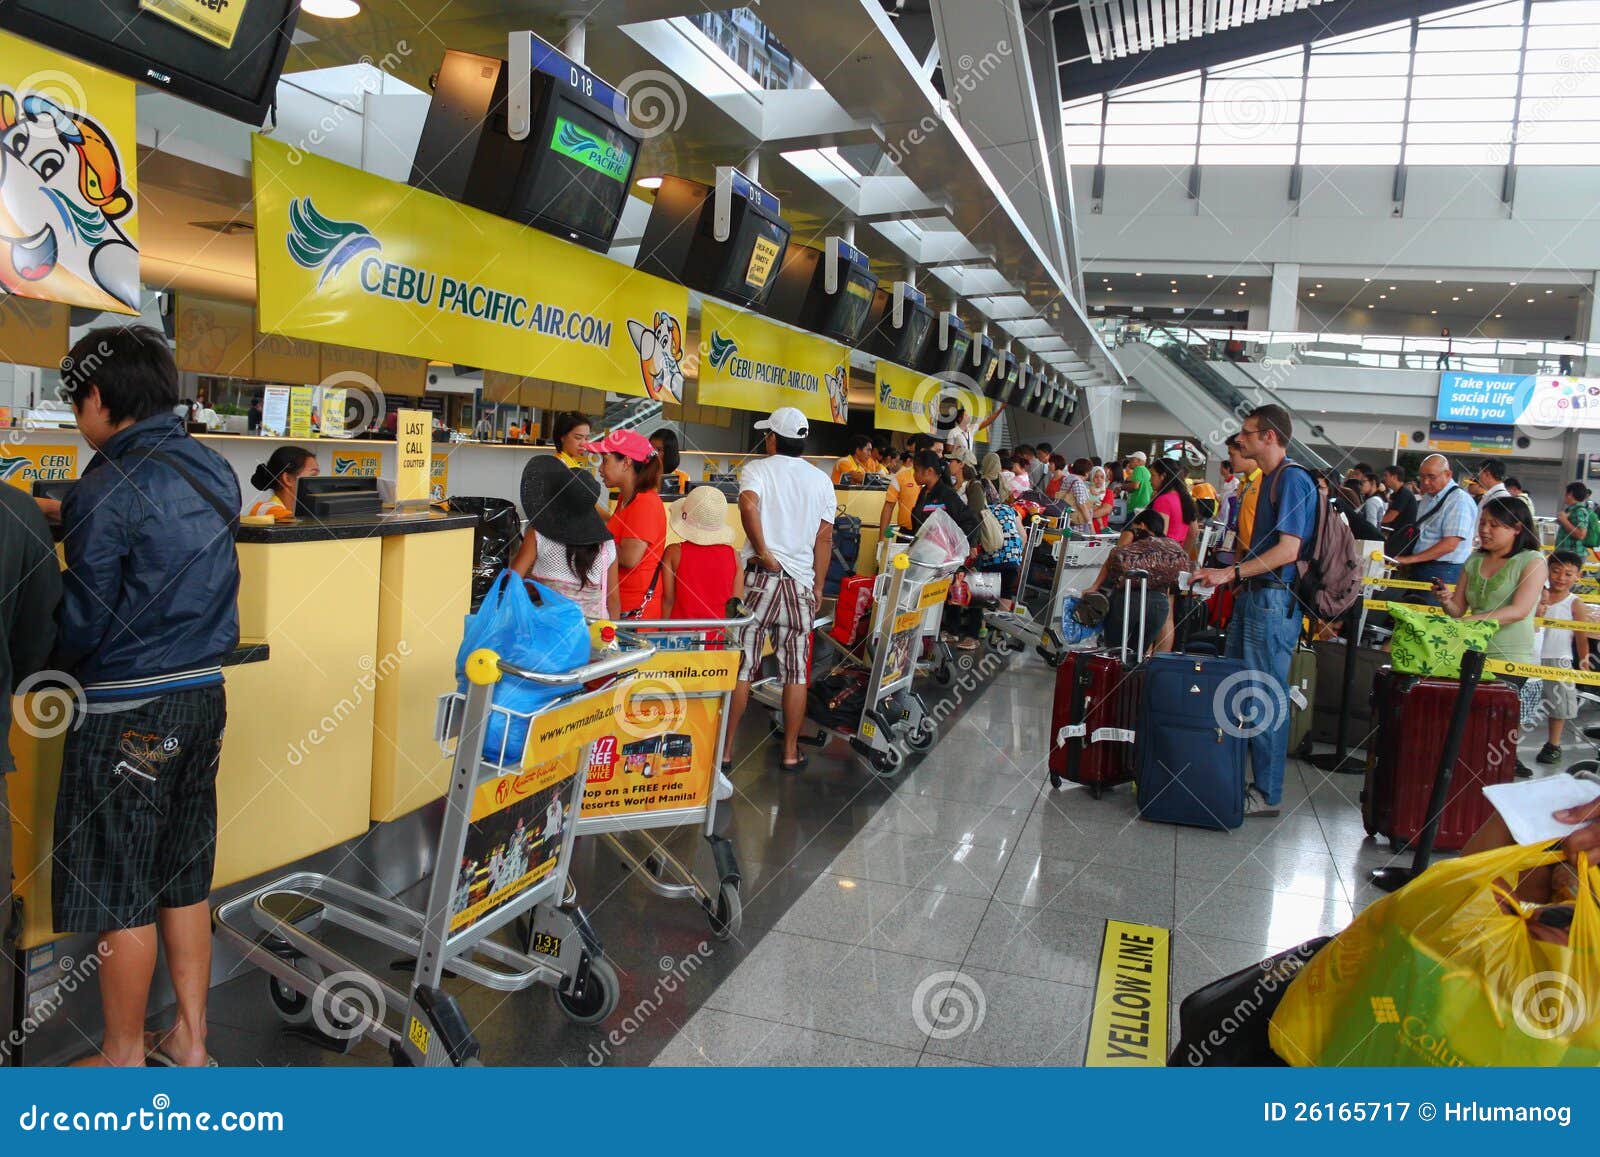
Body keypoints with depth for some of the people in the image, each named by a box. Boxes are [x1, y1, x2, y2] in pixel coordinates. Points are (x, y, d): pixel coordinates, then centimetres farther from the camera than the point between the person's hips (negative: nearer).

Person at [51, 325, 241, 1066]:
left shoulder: (109, 489, -15)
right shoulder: (211, 471, 6)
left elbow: (82, 622, -15)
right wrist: (67, 516, 20)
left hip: (127, 713, -7)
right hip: (202, 696, 7)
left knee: (119, 894, 7)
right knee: (183, 879, 17)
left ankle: (123, 1061, 22)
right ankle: (189, 1041, 28)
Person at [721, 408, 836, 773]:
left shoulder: (757, 469, -1)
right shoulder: (821, 480, 10)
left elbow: (748, 505, -22)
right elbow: (824, 538, 8)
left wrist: (765, 554, -15)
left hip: (761, 577, -3)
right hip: (801, 582, 3)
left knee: (740, 667, 2)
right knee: (796, 673, 9)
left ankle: (724, 750, 6)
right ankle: (790, 752, 15)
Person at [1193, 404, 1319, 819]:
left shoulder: (1293, 479, -15)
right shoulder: (1270, 478, 16)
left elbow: (1288, 551, -22)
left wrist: (1230, 573, -23)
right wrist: (1235, 575, 19)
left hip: (1274, 601, -10)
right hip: (1254, 597, 10)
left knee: (1266, 698, -3)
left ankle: (1268, 793, 7)